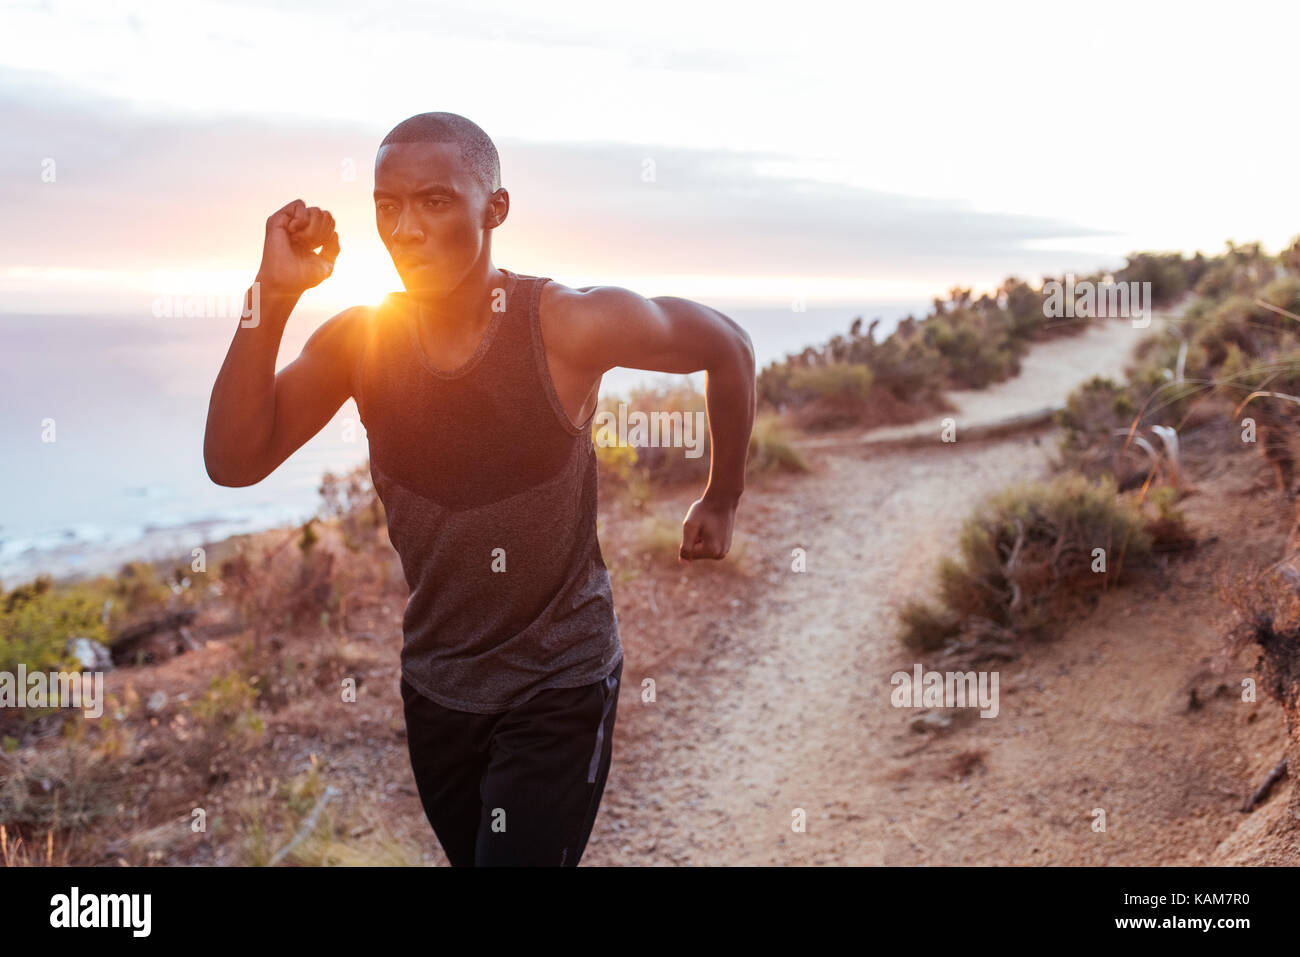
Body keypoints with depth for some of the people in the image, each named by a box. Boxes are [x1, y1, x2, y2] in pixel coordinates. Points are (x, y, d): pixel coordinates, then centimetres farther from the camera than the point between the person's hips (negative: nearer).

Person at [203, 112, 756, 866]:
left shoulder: (572, 327, -21)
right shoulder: (360, 342, -9)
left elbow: (728, 347, -5)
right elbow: (234, 462, -17)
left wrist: (722, 501, 5)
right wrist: (273, 296, -26)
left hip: (560, 688, -5)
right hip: (435, 685, 5)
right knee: (469, 856, 23)